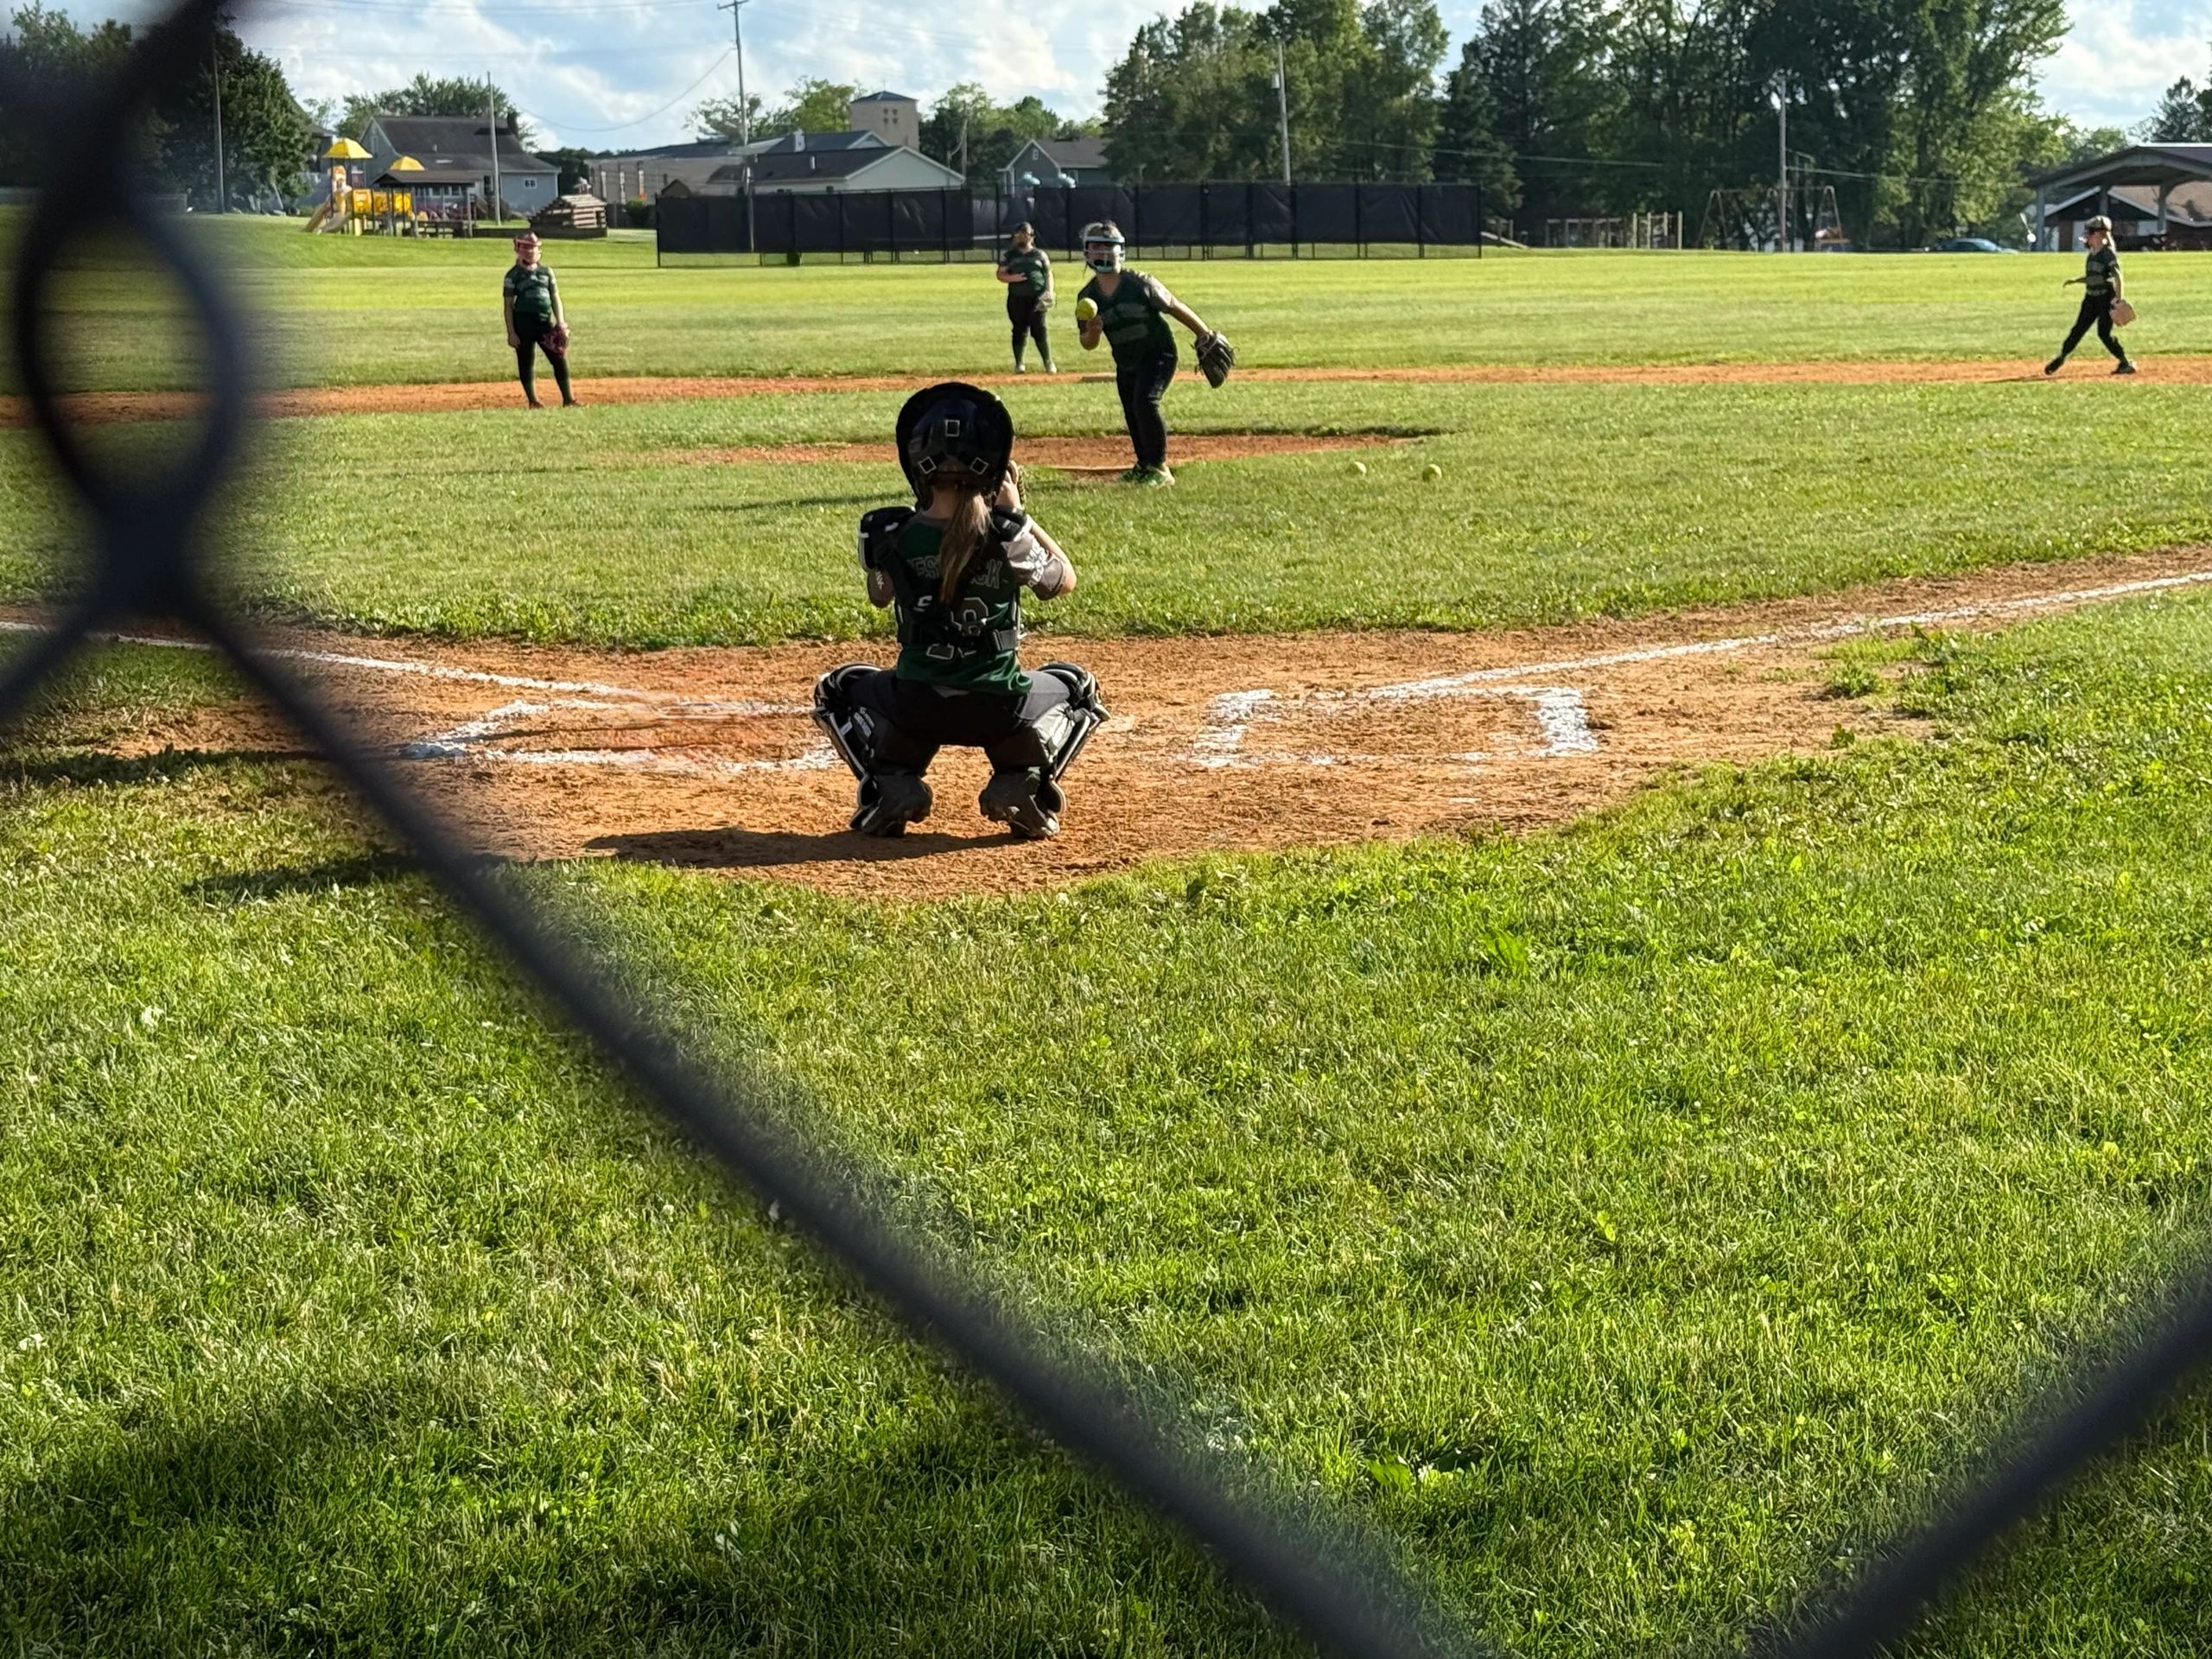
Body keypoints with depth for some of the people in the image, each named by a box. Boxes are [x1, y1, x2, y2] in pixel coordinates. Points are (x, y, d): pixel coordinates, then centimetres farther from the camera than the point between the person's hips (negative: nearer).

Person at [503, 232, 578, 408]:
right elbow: (508, 305, -2)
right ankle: (533, 401, 9)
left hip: (546, 321, 4)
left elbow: (555, 298, 14)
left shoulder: (546, 271, 12)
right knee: (526, 363, 2)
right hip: (524, 323, -4)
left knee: (560, 359, 1)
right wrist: (511, 332, -9)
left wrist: (561, 324, 3)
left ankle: (568, 399, 6)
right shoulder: (514, 275, 0)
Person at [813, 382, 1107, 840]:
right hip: (1001, 711, -1)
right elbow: (1065, 580, 9)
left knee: (836, 690, 32)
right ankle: (1023, 782, 5)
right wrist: (1016, 512, 12)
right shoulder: (1008, 538, -12)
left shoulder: (886, 533, -7)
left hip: (913, 709, 1)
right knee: (1077, 687, 31)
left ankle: (890, 788, 7)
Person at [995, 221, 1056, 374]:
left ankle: (1048, 363, -2)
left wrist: (1048, 292, -7)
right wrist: (1012, 278, -10)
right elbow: (1000, 275, 11)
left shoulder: (1040, 255, 10)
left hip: (1036, 298, -2)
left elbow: (1048, 274, 9)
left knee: (1039, 330, -9)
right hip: (1016, 298, 2)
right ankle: (1019, 364, 11)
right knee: (1019, 331, 2)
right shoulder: (1010, 256, 12)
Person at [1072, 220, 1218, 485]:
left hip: (1158, 355, -6)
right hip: (1126, 362, 6)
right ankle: (1144, 466, 35)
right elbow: (1088, 344, -2)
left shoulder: (1140, 284, -19)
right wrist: (1092, 332, -27)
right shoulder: (1087, 297, -7)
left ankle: (1159, 468, -15)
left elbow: (1175, 308, -10)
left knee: (1146, 402, -23)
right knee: (1131, 413, 14)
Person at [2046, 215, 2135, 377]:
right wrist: (2075, 280, 7)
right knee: (2078, 329, 9)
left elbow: (2117, 277, -19)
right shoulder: (2092, 254, 12)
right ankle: (2061, 358, 16)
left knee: (2104, 332, -11)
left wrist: (2118, 299, -27)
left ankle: (2126, 363, 0)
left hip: (2106, 298, -8)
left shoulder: (2108, 254, -13)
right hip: (2091, 297, 8)